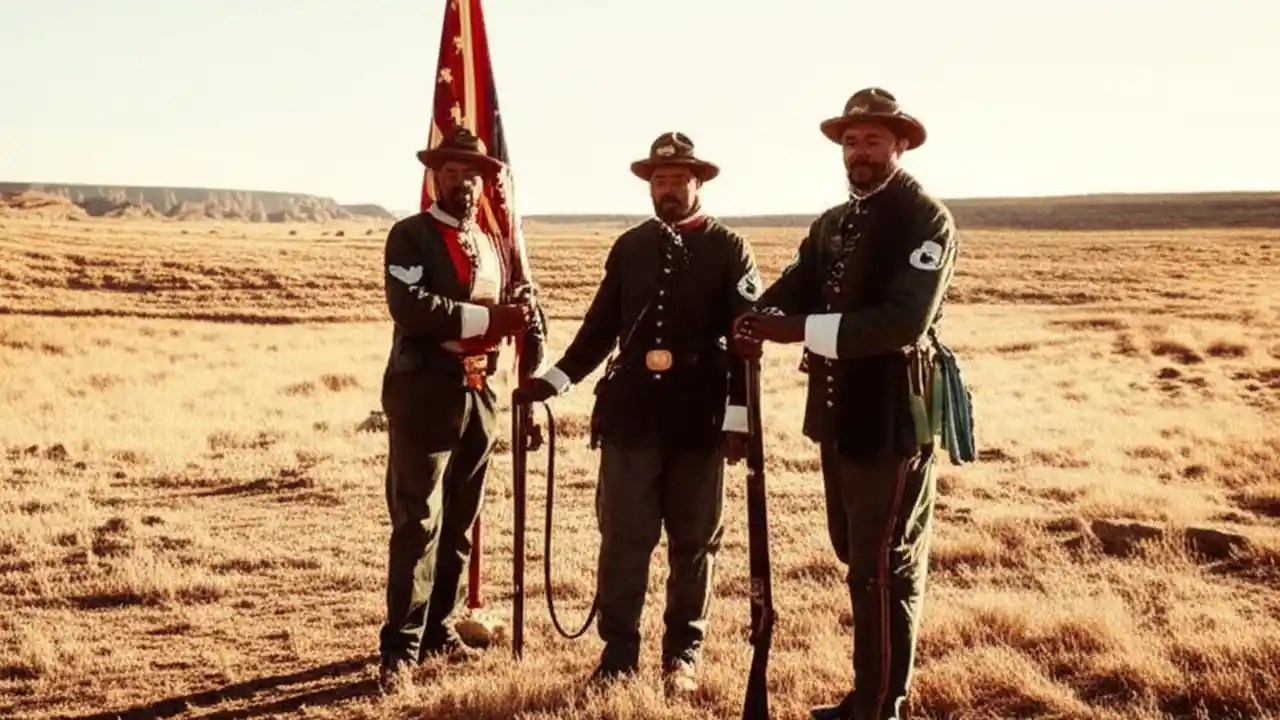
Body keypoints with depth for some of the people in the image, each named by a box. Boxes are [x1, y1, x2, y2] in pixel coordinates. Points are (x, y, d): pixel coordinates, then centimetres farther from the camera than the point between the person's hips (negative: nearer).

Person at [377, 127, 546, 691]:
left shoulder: (496, 247, 16)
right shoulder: (410, 236, -3)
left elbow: (527, 309, 18)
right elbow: (409, 306, -19)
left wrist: (536, 376, -1)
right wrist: (487, 317, -21)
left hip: (480, 396, 6)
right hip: (424, 394, -6)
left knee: (460, 524, 13)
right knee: (418, 524, -7)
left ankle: (440, 629, 25)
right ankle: (400, 649, -3)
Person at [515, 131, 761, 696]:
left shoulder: (729, 249, 1)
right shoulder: (629, 247, 10)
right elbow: (601, 326, 11)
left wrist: (739, 417, -10)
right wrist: (557, 379, -1)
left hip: (699, 419, -2)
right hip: (631, 413, 2)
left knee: (693, 541, 7)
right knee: (623, 536, 2)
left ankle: (683, 654, 19)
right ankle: (618, 651, 12)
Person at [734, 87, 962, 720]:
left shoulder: (927, 220, -11)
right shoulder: (831, 224, 13)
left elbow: (905, 321, -24)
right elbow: (794, 288, 3)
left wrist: (800, 329, -28)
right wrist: (758, 322, -21)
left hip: (892, 418, -8)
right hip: (840, 414, 8)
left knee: (884, 567, -1)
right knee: (857, 558, 17)